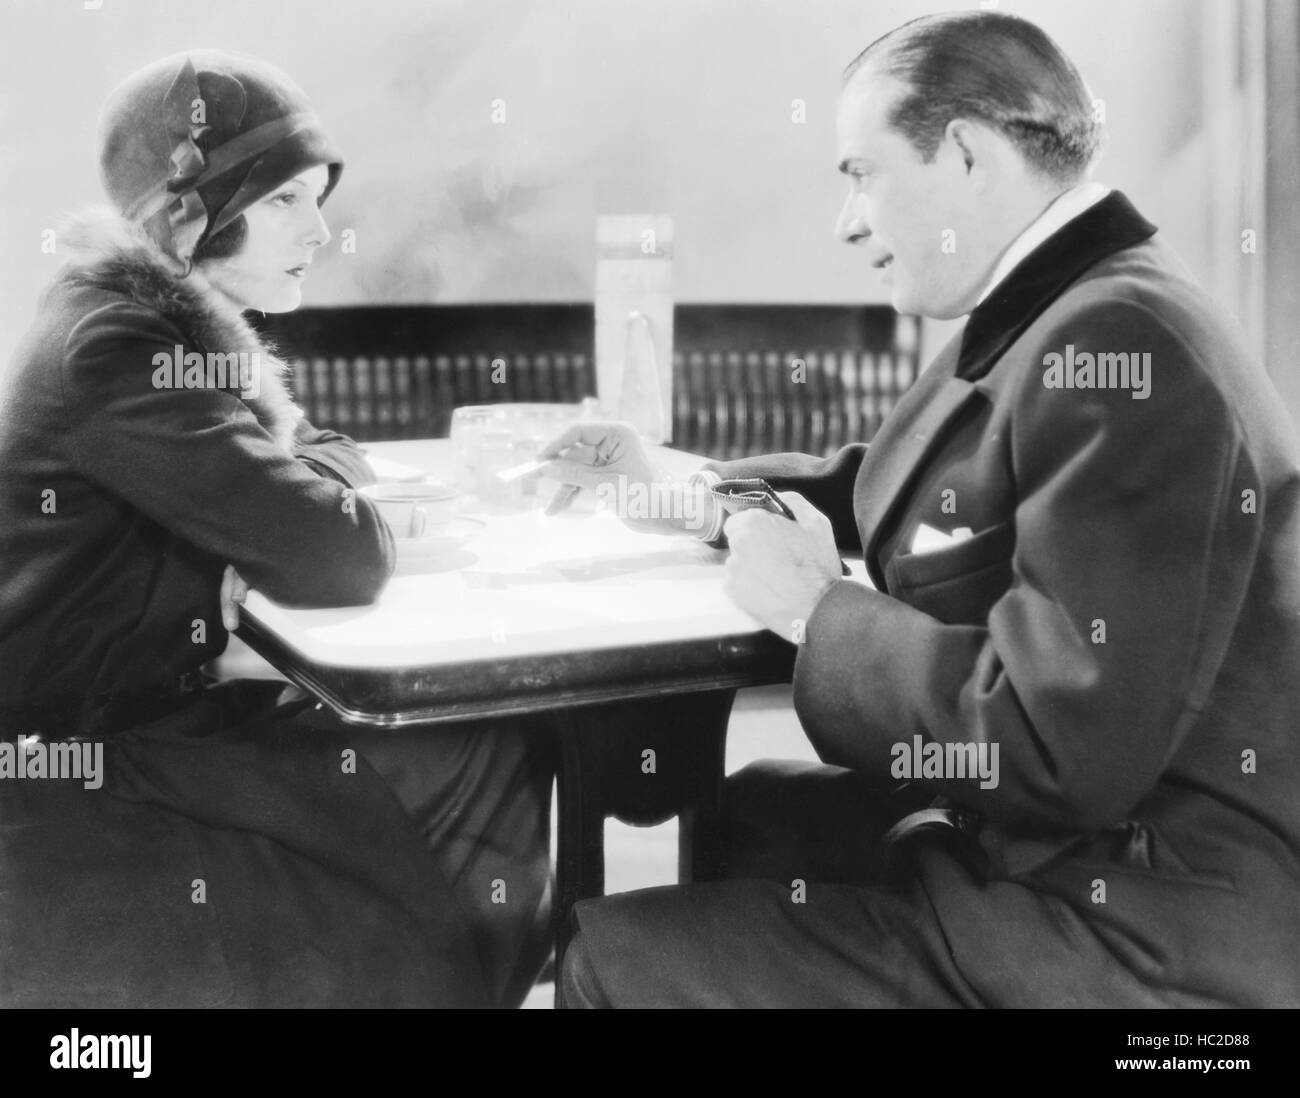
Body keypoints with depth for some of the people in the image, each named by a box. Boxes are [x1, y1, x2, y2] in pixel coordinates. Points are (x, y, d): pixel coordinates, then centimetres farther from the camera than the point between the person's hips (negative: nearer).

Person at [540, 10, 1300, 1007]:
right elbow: (911, 497, 22)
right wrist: (683, 492, 13)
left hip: (1138, 931, -10)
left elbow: (1058, 739, -30)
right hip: (1049, 840, 10)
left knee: (617, 957, -8)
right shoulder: (1053, 318, 9)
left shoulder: (1120, 346, -24)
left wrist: (821, 612, -17)